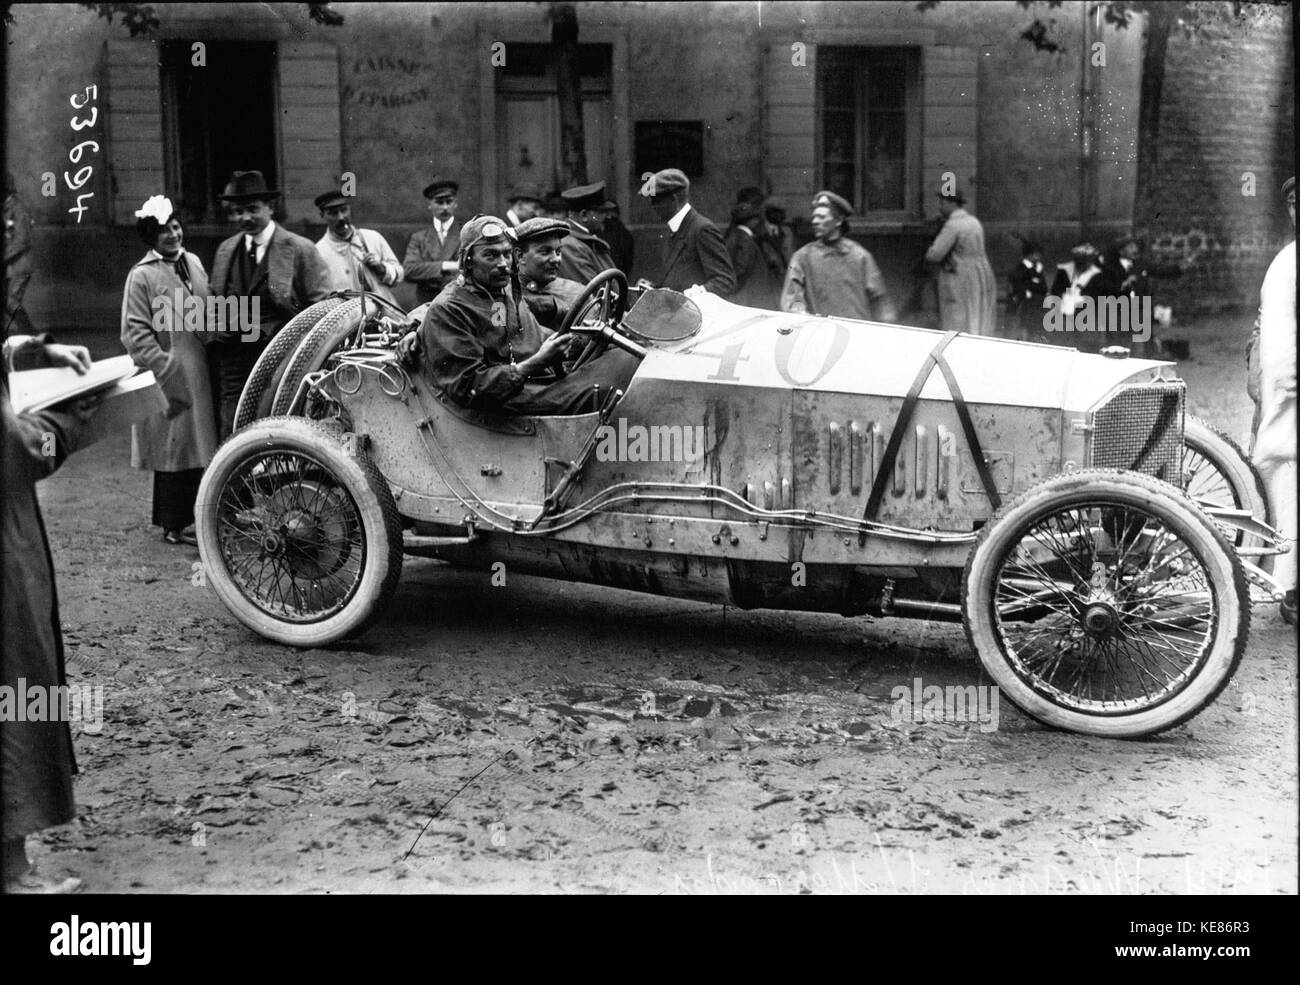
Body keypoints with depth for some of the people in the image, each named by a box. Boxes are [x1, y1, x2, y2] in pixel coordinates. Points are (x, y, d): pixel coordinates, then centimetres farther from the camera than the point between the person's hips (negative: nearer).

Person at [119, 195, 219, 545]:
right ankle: (173, 526, 9)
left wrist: (211, 349, 14)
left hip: (200, 373, 6)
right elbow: (136, 334, -11)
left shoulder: (193, 263, 11)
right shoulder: (142, 276, -9)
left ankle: (196, 516, 21)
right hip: (168, 378, -6)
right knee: (174, 449, -1)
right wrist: (165, 368, -15)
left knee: (198, 447, 10)